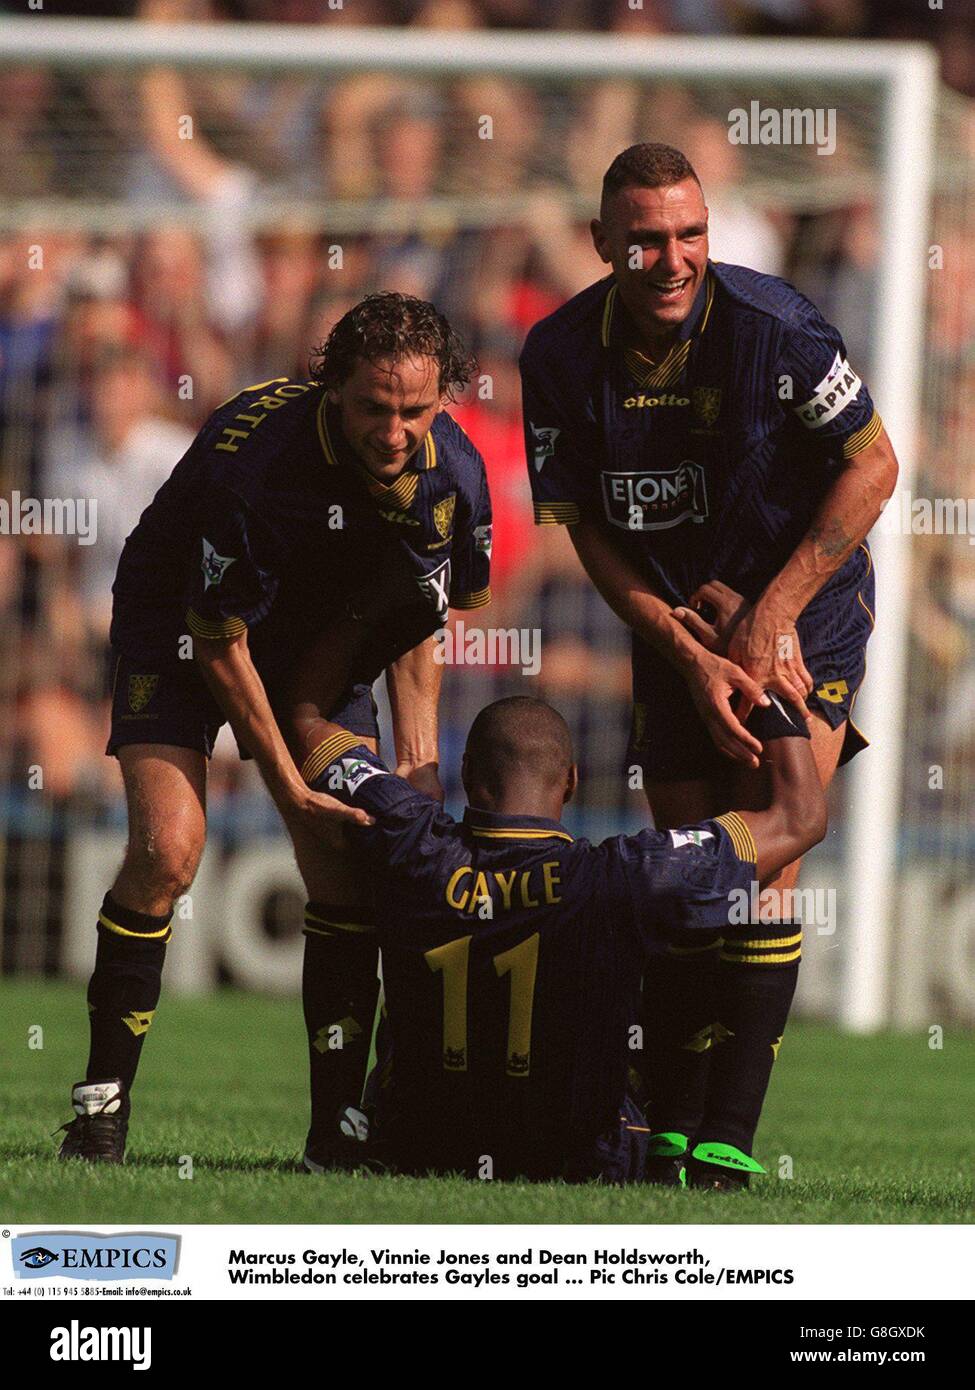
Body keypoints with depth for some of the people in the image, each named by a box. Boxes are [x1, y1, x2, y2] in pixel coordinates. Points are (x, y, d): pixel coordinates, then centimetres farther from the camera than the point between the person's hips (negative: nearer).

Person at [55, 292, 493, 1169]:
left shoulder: (451, 473, -19)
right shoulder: (253, 455, -34)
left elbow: (417, 623, 0)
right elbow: (220, 643, -24)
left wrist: (419, 759, -11)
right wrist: (289, 786, -21)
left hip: (321, 640, 4)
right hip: (178, 628, -4)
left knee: (347, 862, -7)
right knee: (168, 847, -21)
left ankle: (338, 1128, 0)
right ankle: (102, 1101, -8)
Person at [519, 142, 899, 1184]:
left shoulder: (769, 325, -22)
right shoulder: (562, 355, -12)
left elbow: (872, 465, -13)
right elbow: (586, 528, -4)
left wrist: (774, 614, -15)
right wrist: (689, 655, -14)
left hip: (805, 608, -4)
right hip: (674, 623, 4)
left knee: (765, 864, -15)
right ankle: (666, 1134, 13)